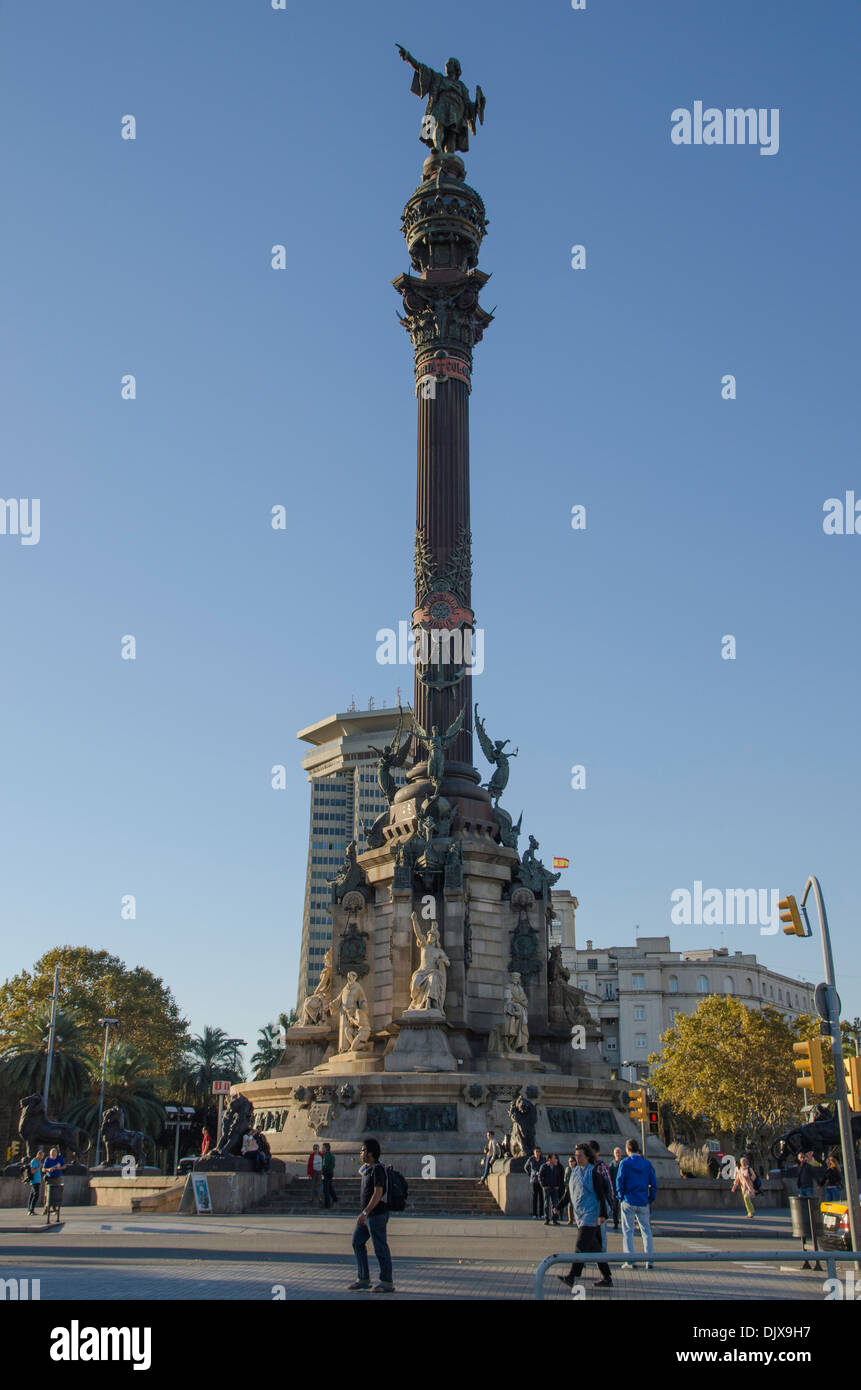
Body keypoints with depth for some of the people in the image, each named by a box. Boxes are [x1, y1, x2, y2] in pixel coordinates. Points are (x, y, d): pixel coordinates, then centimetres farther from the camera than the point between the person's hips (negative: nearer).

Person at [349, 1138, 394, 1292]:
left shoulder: (377, 1169, -18)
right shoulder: (366, 1167, 10)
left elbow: (378, 1194, -24)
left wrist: (365, 1213, -26)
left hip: (377, 1214, -10)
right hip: (368, 1214, 10)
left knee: (380, 1248, -3)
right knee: (357, 1242, 12)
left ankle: (387, 1283, 5)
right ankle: (364, 1279, 18)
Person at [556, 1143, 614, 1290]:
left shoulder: (594, 1172, -9)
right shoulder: (574, 1172, 13)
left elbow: (601, 1194, -13)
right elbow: (569, 1193, 19)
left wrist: (602, 1214, -18)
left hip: (591, 1213, -8)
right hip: (580, 1214, 8)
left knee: (582, 1246, -13)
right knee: (594, 1247, 10)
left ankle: (572, 1277, -18)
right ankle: (607, 1278, 17)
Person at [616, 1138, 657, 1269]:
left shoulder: (625, 1163, -6)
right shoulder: (647, 1163, 4)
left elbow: (620, 1181, -10)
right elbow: (654, 1183, 3)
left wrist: (620, 1197, 3)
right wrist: (651, 1199, 10)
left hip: (629, 1202, -3)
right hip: (643, 1203, 3)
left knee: (628, 1231, 5)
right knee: (646, 1230, 11)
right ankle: (649, 1260, 8)